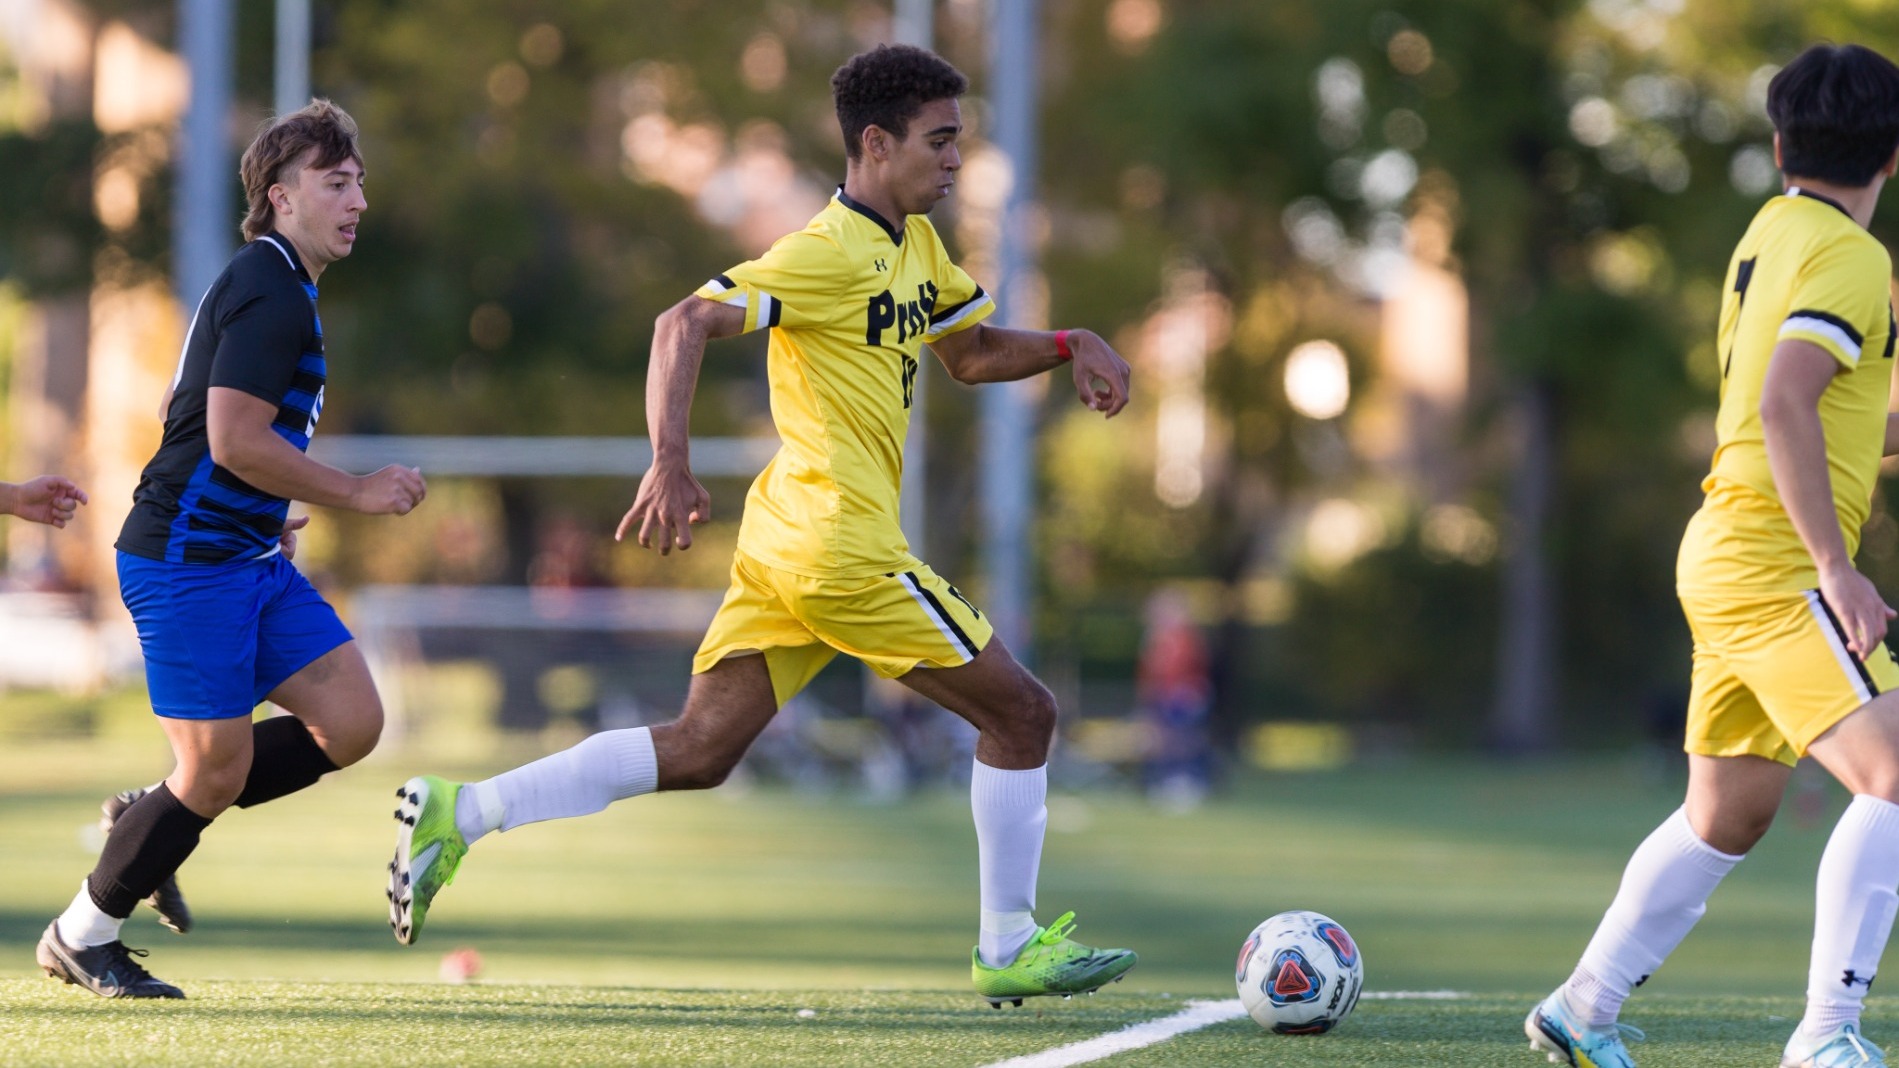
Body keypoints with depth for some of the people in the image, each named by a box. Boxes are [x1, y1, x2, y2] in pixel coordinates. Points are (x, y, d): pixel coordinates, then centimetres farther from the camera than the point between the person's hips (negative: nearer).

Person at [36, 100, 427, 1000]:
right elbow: (234, 438, -24)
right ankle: (82, 935, 11)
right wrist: (356, 493, -17)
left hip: (250, 560, 10)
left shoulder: (265, 286, 17)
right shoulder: (270, 294, -16)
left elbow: (177, 410, 27)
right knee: (217, 770, -6)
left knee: (351, 723, 1)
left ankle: (153, 821, 14)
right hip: (187, 564, -10)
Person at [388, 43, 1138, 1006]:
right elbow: (687, 325, -22)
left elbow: (970, 352, 29)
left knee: (698, 752, 5)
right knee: (1020, 713, 1)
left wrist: (1067, 347, 10)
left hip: (784, 543, 9)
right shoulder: (828, 252, -14)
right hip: (841, 545, -9)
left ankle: (459, 814, -2)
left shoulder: (914, 244, 15)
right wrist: (669, 461, -34)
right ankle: (1009, 951, 10)